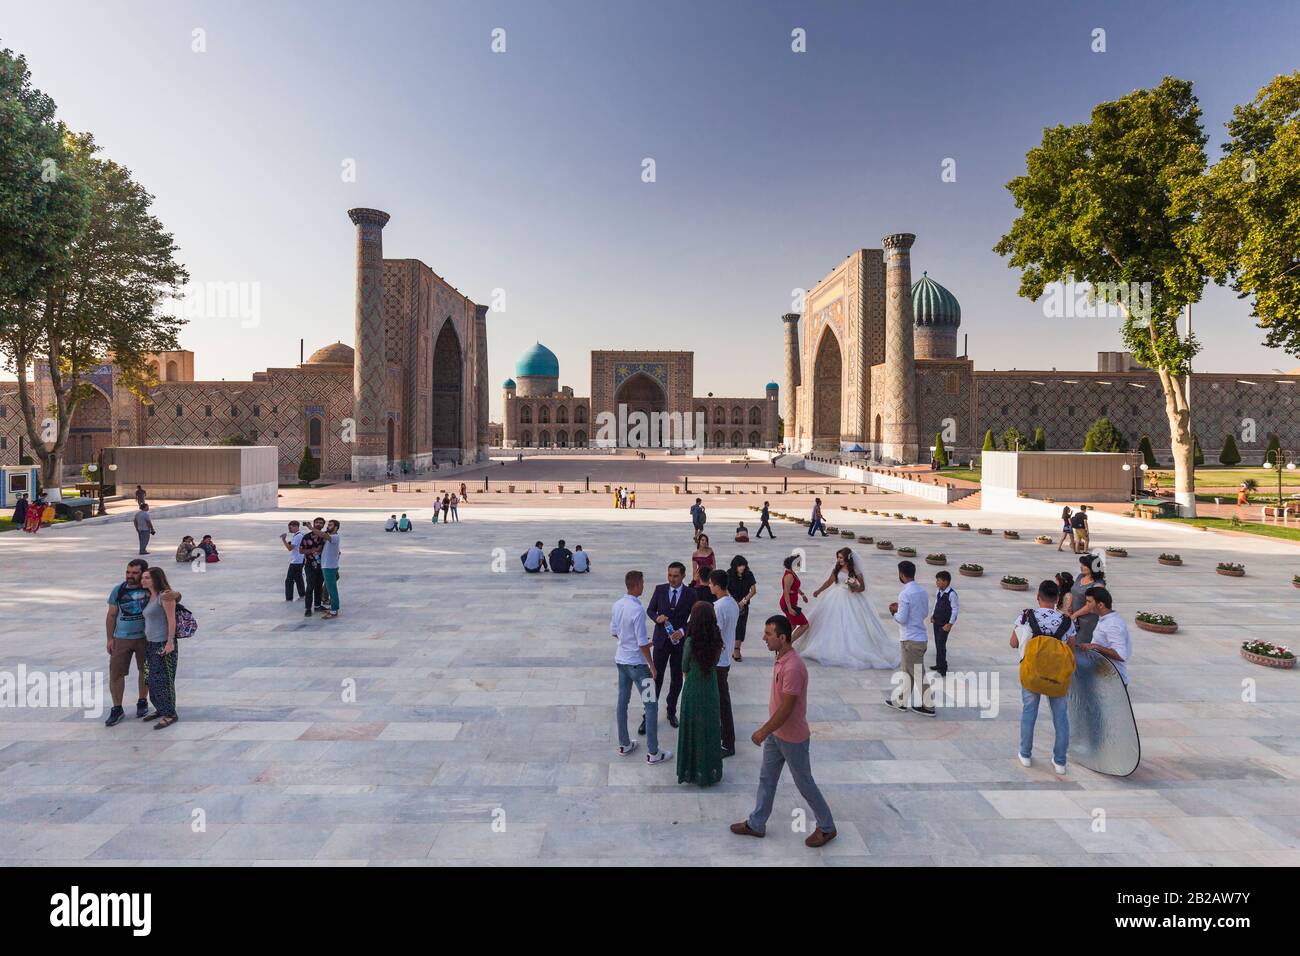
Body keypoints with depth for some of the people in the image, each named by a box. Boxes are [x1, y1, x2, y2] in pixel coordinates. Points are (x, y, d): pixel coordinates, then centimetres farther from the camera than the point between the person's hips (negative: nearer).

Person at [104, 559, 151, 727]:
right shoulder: (118, 590, -4)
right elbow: (111, 615, 2)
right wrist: (110, 639, -1)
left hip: (145, 637, 0)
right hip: (122, 639, 0)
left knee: (144, 670, 13)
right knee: (115, 673, -2)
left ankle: (142, 702, 31)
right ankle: (117, 709, 12)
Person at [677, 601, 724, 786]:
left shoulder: (691, 641, -20)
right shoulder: (717, 640, -9)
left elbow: (684, 668, -7)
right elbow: (715, 662, 5)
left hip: (693, 689, -3)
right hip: (711, 688, 3)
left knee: (692, 729, 11)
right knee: (710, 729, 16)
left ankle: (692, 770, 23)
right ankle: (710, 771, 28)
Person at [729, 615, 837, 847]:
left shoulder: (793, 667, -31)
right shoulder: (781, 658, -1)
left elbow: (786, 709, -27)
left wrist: (763, 732, -18)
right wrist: (767, 730, 20)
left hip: (792, 738, -9)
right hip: (776, 733, 9)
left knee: (804, 783, 10)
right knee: (766, 779, 18)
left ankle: (826, 828, 29)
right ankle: (756, 824, 32)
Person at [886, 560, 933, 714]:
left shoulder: (905, 594, -20)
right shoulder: (922, 591, 6)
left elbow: (902, 619, -21)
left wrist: (894, 612, -1)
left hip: (910, 640, -8)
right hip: (920, 637, 9)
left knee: (918, 674, 2)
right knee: (907, 671, 17)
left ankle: (928, 706, 10)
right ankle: (901, 701, 27)